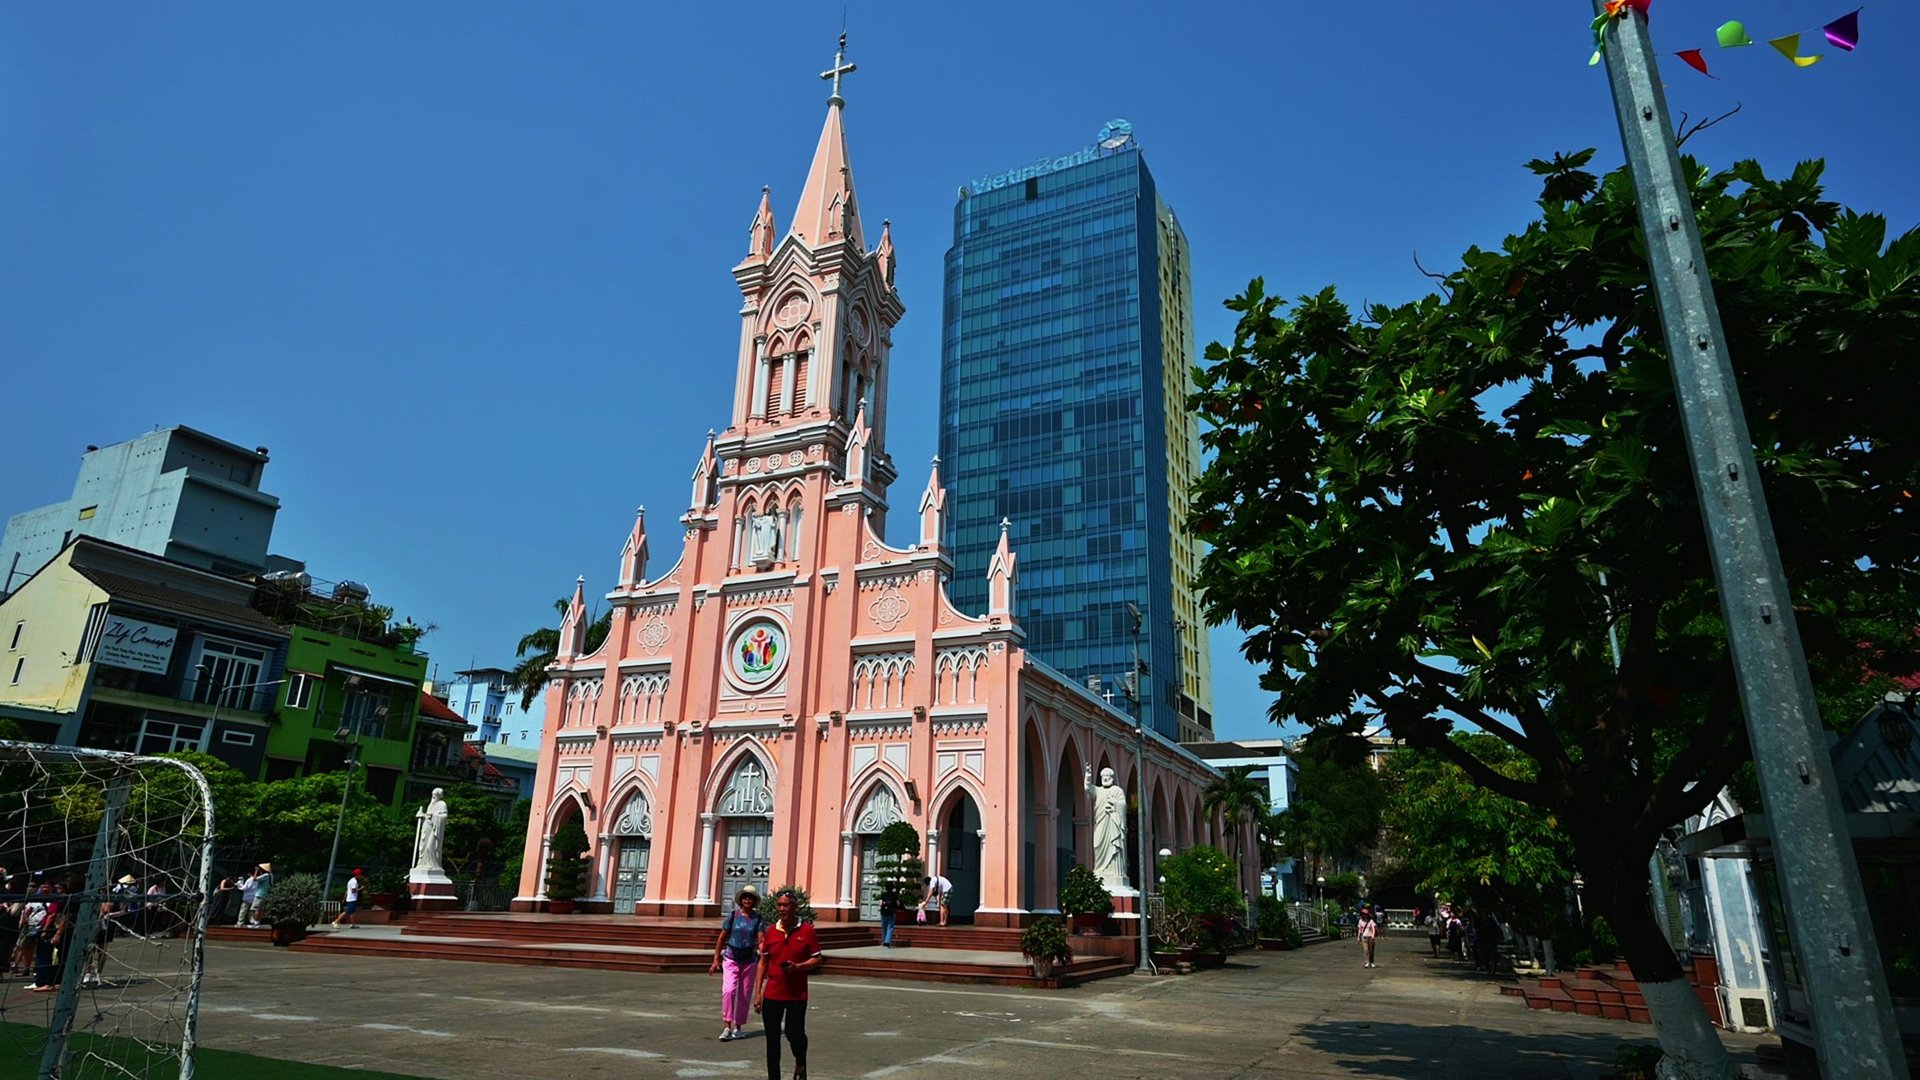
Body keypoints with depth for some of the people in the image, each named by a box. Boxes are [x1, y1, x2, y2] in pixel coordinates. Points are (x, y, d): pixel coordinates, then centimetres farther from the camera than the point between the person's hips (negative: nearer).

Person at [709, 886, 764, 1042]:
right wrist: (716, 960, 4)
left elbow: (761, 941, -9)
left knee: (744, 995, 7)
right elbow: (722, 938, 4)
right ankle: (727, 1027, -12)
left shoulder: (759, 918, -3)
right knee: (728, 990, -19)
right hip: (731, 958, -1)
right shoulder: (732, 915, -2)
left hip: (749, 960, 1)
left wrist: (763, 961, -21)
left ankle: (738, 1027, 23)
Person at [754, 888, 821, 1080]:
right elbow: (763, 962, 11)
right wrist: (758, 992, 7)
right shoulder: (771, 931, 4)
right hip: (772, 994, 3)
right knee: (772, 1039, 7)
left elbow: (816, 959, -1)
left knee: (794, 1034, -8)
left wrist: (797, 967, -18)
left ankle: (800, 1064, 24)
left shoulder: (806, 930, -5)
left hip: (797, 994, -3)